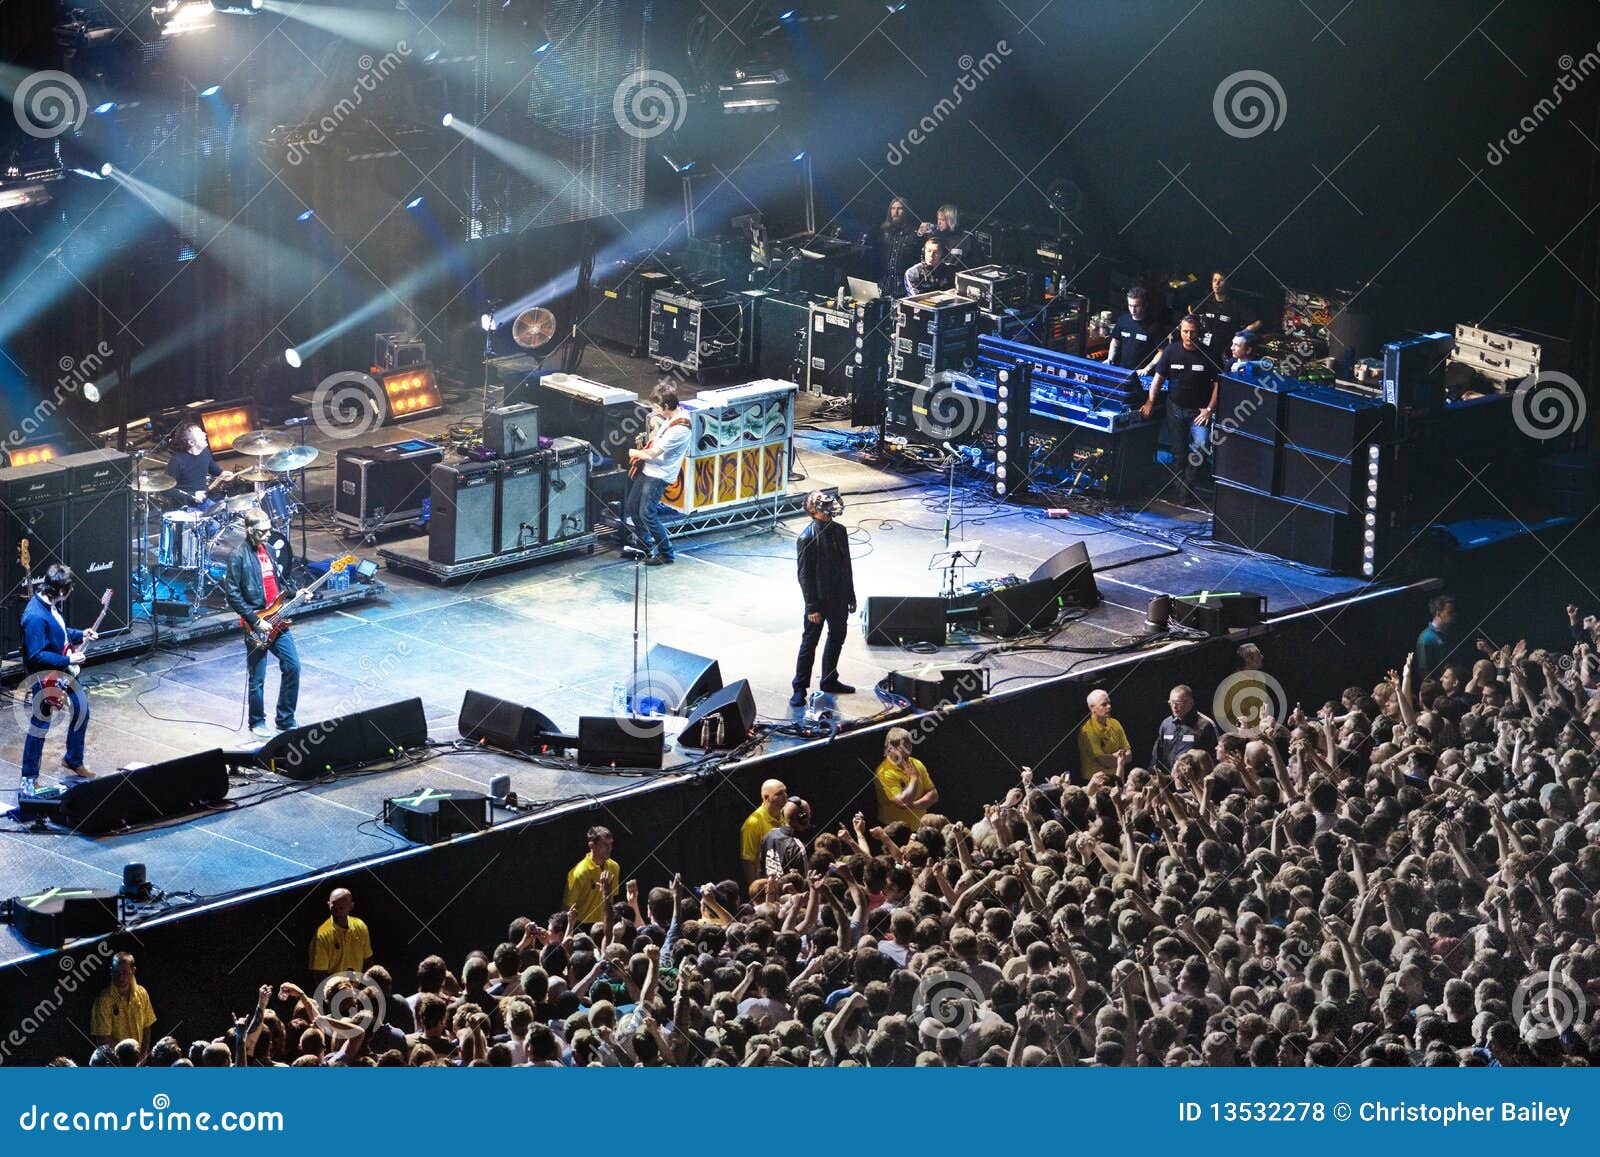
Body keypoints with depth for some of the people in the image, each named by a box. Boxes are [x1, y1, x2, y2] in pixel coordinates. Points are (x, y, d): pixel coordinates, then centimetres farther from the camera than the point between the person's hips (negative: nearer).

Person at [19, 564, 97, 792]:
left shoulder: (52, 604, -1)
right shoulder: (35, 616, -30)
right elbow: (36, 655, -29)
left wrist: (80, 635, 7)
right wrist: (68, 660, -25)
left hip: (64, 671, 9)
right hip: (44, 677, -9)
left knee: (82, 710, 19)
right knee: (40, 726, 0)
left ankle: (73, 761, 37)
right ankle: (29, 780, 12)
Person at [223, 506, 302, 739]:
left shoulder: (272, 550, 8)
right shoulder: (239, 557, -13)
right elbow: (232, 594, -16)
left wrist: (295, 593, 4)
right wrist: (255, 621, -17)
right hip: (256, 627, -6)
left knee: (292, 667, 6)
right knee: (257, 679, 3)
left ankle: (286, 720, 19)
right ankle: (257, 722, 20)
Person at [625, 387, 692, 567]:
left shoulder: (679, 429, -27)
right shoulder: (671, 417, 3)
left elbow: (651, 454, -24)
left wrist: (632, 452, -8)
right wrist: (641, 454, 9)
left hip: (659, 476, -10)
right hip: (647, 470, 10)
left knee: (647, 514, -10)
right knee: (633, 507, 14)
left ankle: (666, 553, 4)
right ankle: (646, 548, 29)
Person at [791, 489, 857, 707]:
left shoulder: (839, 531, 3)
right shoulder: (807, 538, -18)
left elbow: (846, 567, 11)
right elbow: (804, 575, -16)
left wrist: (851, 597, 13)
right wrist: (812, 607, -17)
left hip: (839, 598, 7)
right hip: (819, 599, -7)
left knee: (837, 639, 18)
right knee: (809, 643, 1)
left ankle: (829, 681, 34)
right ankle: (799, 689, 10)